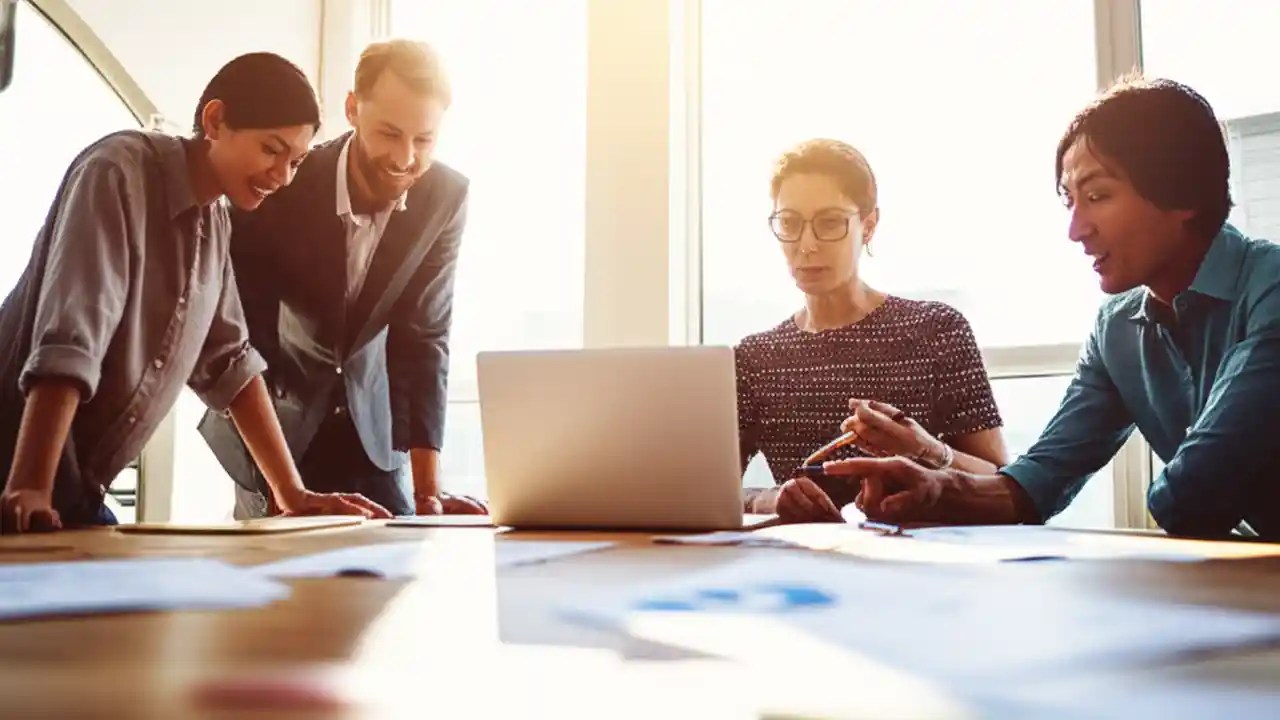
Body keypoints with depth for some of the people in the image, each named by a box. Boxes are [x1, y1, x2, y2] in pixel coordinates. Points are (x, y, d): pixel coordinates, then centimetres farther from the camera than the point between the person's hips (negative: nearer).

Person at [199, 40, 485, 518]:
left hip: (367, 415, 2)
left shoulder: (445, 197, -17)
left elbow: (424, 337, -15)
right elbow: (247, 335, -22)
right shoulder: (279, 188, -25)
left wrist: (428, 490, -21)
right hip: (274, 413, -2)